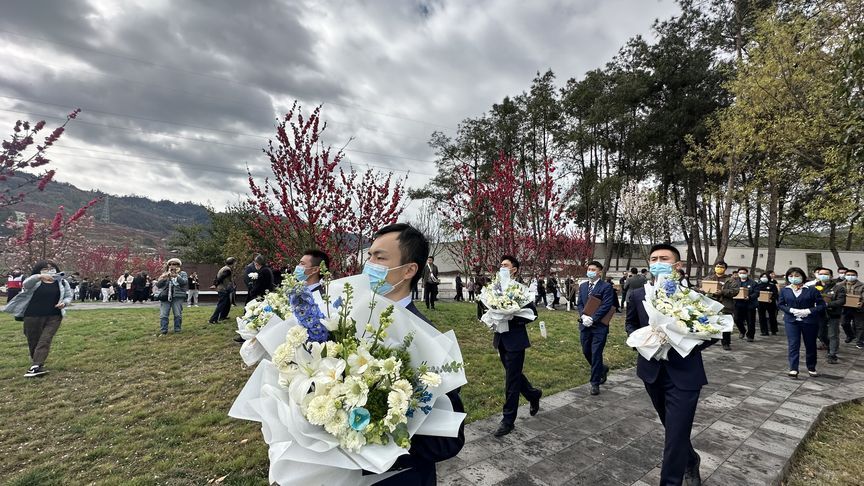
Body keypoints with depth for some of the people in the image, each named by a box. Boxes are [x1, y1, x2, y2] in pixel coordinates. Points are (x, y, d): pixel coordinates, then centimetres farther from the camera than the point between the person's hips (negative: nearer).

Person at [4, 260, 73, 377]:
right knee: (33, 341, 10)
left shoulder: (62, 282, 6)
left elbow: (69, 296, 13)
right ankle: (38, 364, 26)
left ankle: (35, 366, -13)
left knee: (45, 340, -10)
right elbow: (25, 284, -23)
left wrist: (64, 302, -10)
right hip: (33, 316, 1)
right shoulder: (34, 281, 1)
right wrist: (39, 276, -42)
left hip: (54, 317, 0)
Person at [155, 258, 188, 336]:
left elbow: (184, 282, -9)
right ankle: (163, 331, 4)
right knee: (163, 315, -2)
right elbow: (158, 285, 8)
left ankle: (177, 331, 6)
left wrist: (176, 276, -22)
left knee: (178, 315, -3)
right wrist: (164, 278, -9)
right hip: (165, 296, 2)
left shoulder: (182, 274, 9)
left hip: (177, 297, -2)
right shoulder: (164, 274, 16)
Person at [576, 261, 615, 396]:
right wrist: (583, 316, -10)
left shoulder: (606, 286, -7)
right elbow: (579, 303, 9)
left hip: (599, 325, -6)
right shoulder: (583, 286, 11)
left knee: (596, 354, -1)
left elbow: (606, 306, -14)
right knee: (586, 352, 13)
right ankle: (602, 369, 40)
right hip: (585, 324, 6)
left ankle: (595, 383, 12)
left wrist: (592, 319, -19)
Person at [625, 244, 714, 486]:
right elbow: (630, 323, 13)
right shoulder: (637, 295, -1)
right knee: (673, 428, 24)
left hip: (684, 374, -4)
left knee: (676, 435, -1)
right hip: (652, 371, 4)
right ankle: (690, 461, 52)